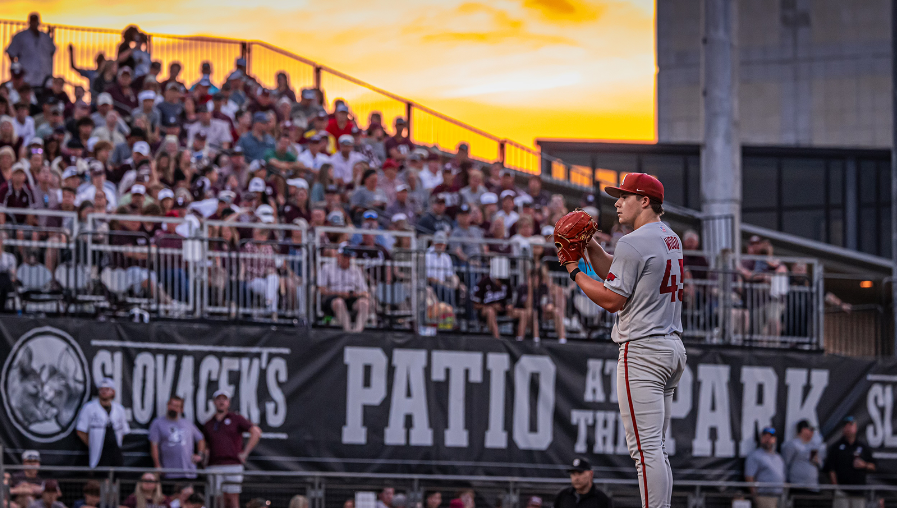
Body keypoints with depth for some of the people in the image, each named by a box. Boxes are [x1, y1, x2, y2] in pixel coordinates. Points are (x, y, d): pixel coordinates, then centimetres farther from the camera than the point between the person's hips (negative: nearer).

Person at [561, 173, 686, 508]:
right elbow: (614, 271, 25)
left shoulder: (634, 243, -13)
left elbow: (612, 299, -13)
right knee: (655, 448, 14)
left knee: (646, 448, -13)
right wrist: (588, 244, 14)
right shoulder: (671, 239, 17)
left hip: (643, 350, -10)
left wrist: (575, 271, -2)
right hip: (672, 348, 10)